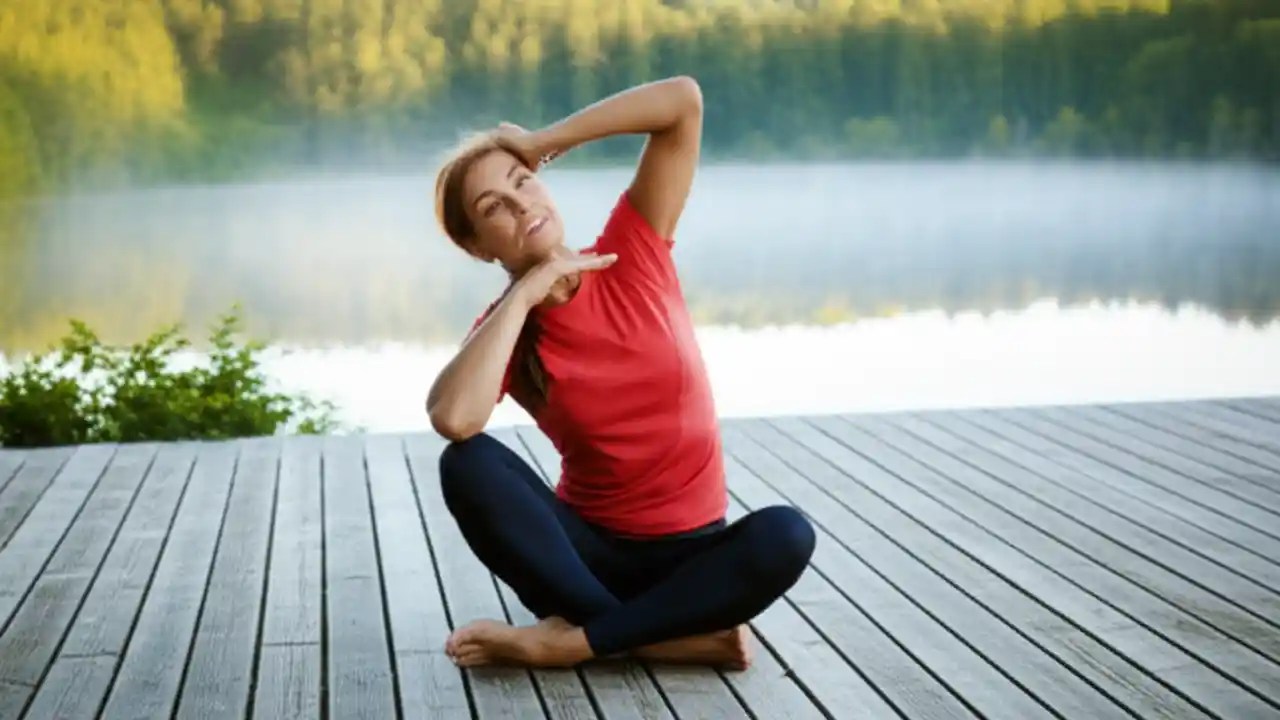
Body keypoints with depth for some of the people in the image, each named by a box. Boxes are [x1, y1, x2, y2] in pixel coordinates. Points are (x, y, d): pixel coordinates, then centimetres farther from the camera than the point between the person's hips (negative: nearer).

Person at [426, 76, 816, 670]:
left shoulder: (631, 255, -4)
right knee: (468, 464, -28)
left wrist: (540, 142, -9)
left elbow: (684, 100, -13)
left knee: (784, 535, -34)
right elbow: (453, 420, -31)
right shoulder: (501, 331, -6)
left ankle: (571, 640, -24)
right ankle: (666, 638, -24)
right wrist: (523, 294, -20)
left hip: (688, 552, 0)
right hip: (588, 549, 0)